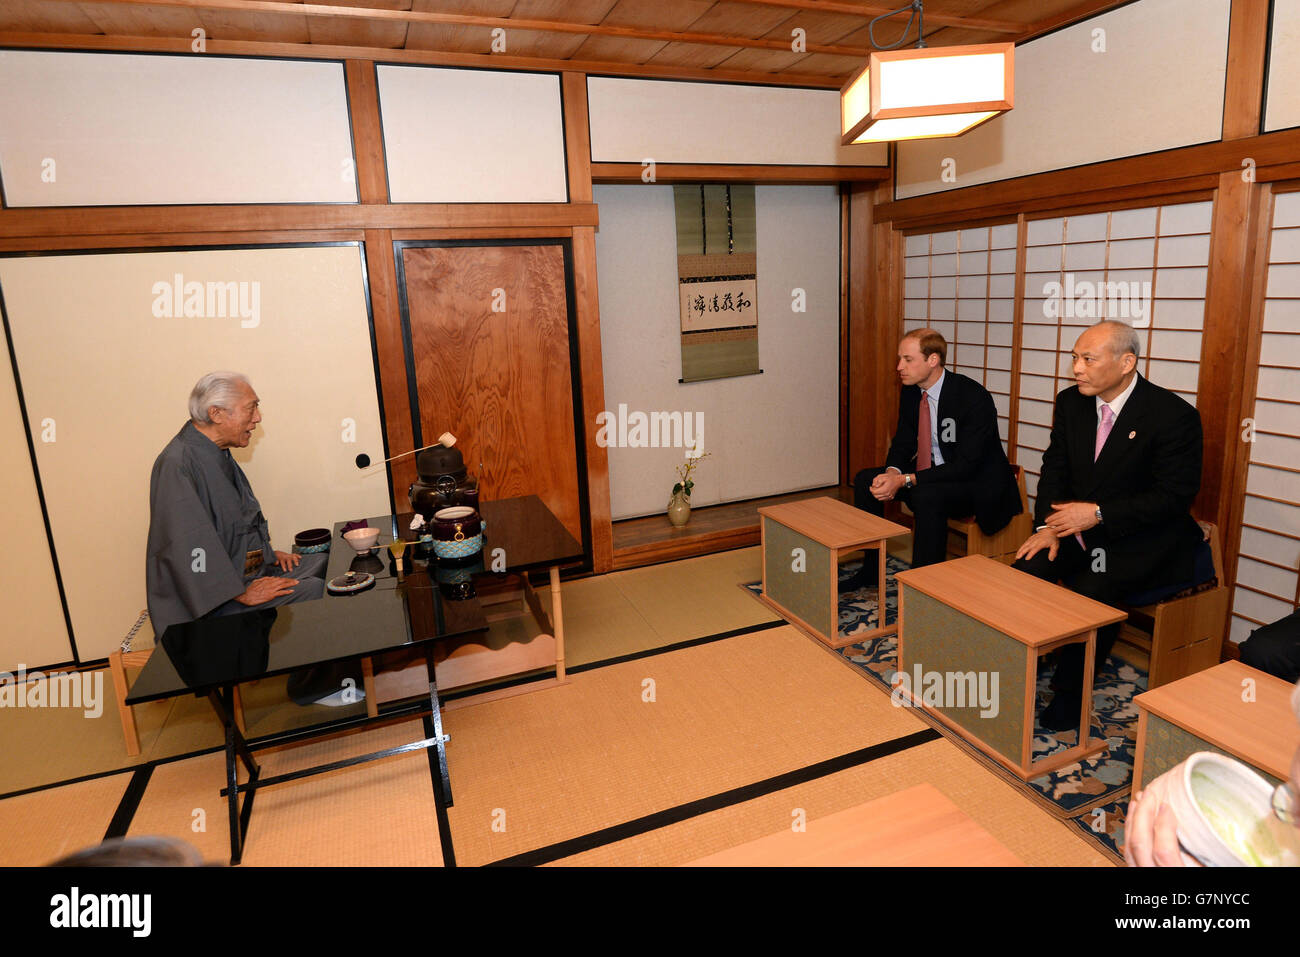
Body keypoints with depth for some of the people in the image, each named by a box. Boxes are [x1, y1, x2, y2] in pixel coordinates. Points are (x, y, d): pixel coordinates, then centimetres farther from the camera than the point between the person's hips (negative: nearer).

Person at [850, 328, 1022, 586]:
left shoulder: (974, 397, -23)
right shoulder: (911, 392, 0)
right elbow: (902, 444, 7)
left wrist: (905, 480, -31)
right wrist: (892, 473, -17)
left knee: (927, 495, -37)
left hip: (979, 486, -8)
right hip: (928, 476, 8)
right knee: (865, 479, -4)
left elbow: (966, 465, -26)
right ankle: (871, 568, 3)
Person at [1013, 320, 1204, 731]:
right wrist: (1047, 524, -7)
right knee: (1026, 570, -20)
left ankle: (1070, 695, -8)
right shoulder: (1071, 402, 3)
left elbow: (1175, 496, -16)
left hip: (1141, 541, -5)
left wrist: (1099, 513, -23)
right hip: (1078, 523, 6)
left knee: (1089, 591, -29)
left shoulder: (1173, 415, -15)